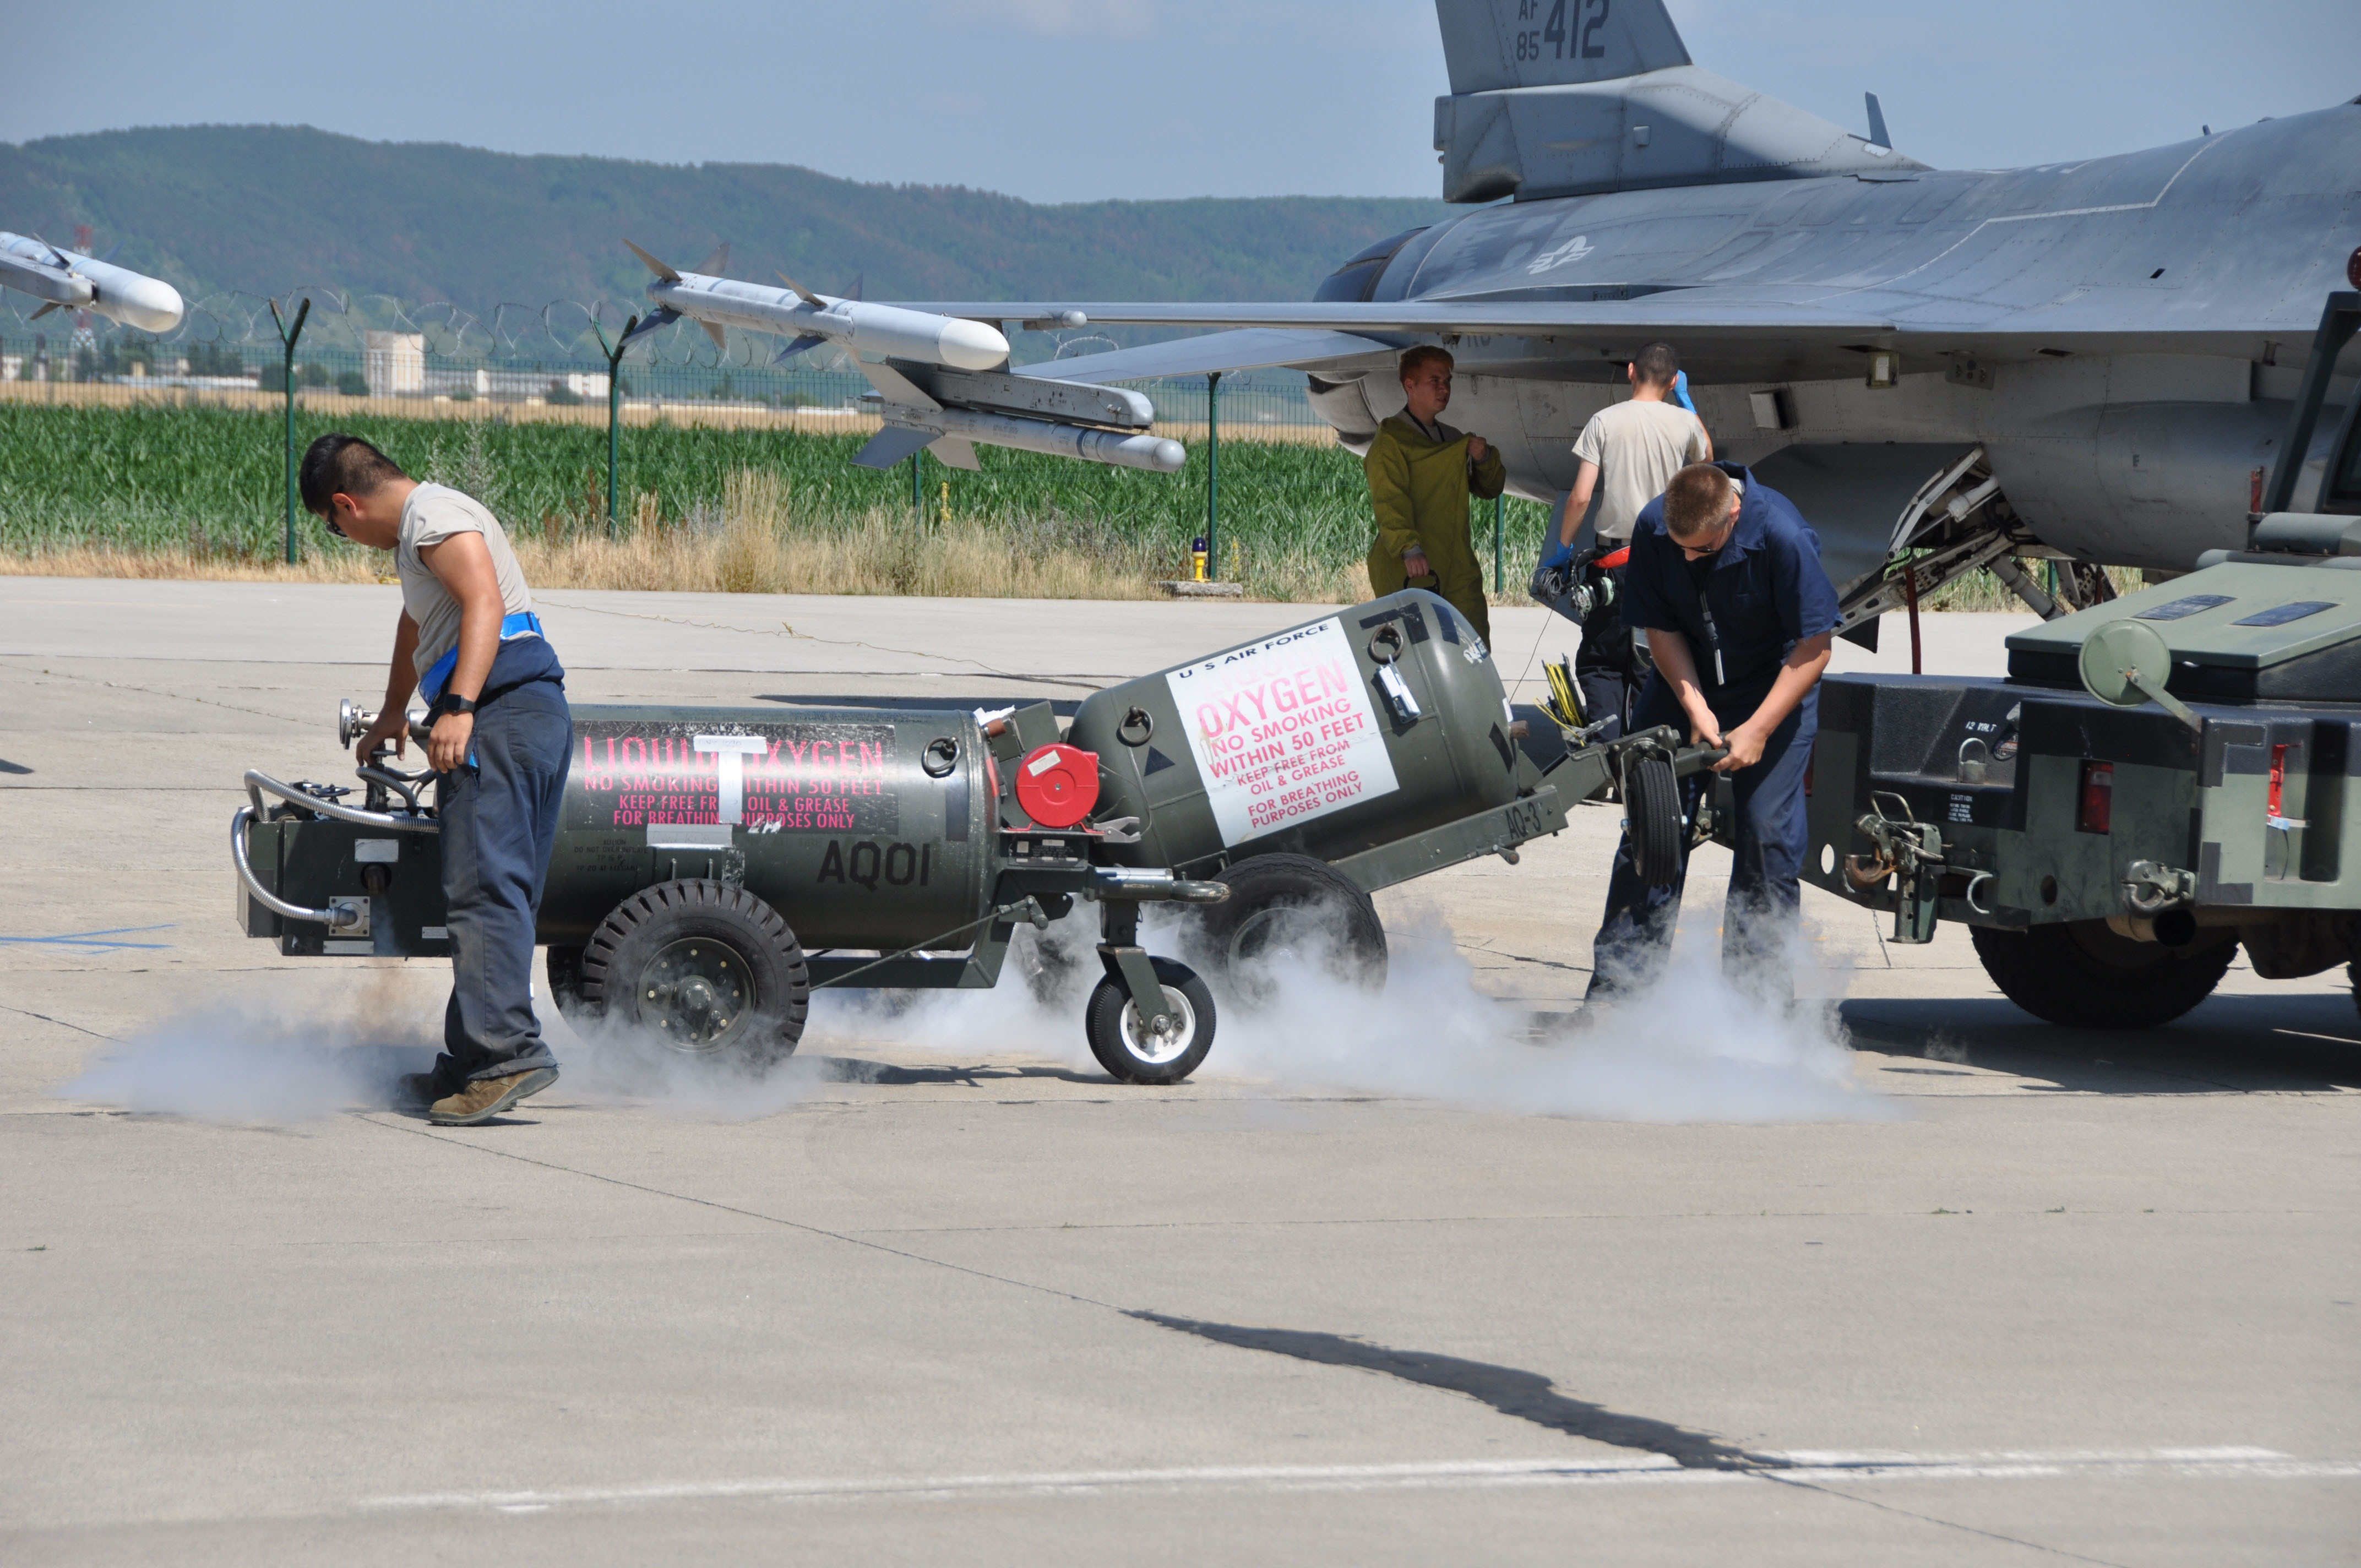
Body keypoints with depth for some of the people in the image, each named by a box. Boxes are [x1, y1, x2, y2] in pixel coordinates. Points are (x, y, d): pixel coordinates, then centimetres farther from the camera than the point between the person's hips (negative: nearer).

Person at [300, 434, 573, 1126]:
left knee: (483, 889, -17)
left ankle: (509, 1051, -26)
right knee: (503, 894, 9)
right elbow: (418, 621, 48)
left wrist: (460, 707, -31)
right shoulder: (420, 528, 30)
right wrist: (392, 712, 63)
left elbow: (484, 602, -21)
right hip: (542, 714, 11)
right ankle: (472, 1066, 10)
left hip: (502, 713, -11)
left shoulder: (433, 515, -4)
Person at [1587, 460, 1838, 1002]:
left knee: (1767, 832, -11)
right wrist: (1696, 709, -19)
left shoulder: (1782, 536, -29)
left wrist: (1757, 731, -25)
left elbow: (1813, 647, -23)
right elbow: (1659, 627, -7)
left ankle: (1754, 988, -3)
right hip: (1686, 682, 3)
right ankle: (1617, 982, 4)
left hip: (1775, 688, -3)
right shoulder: (1652, 528, -18)